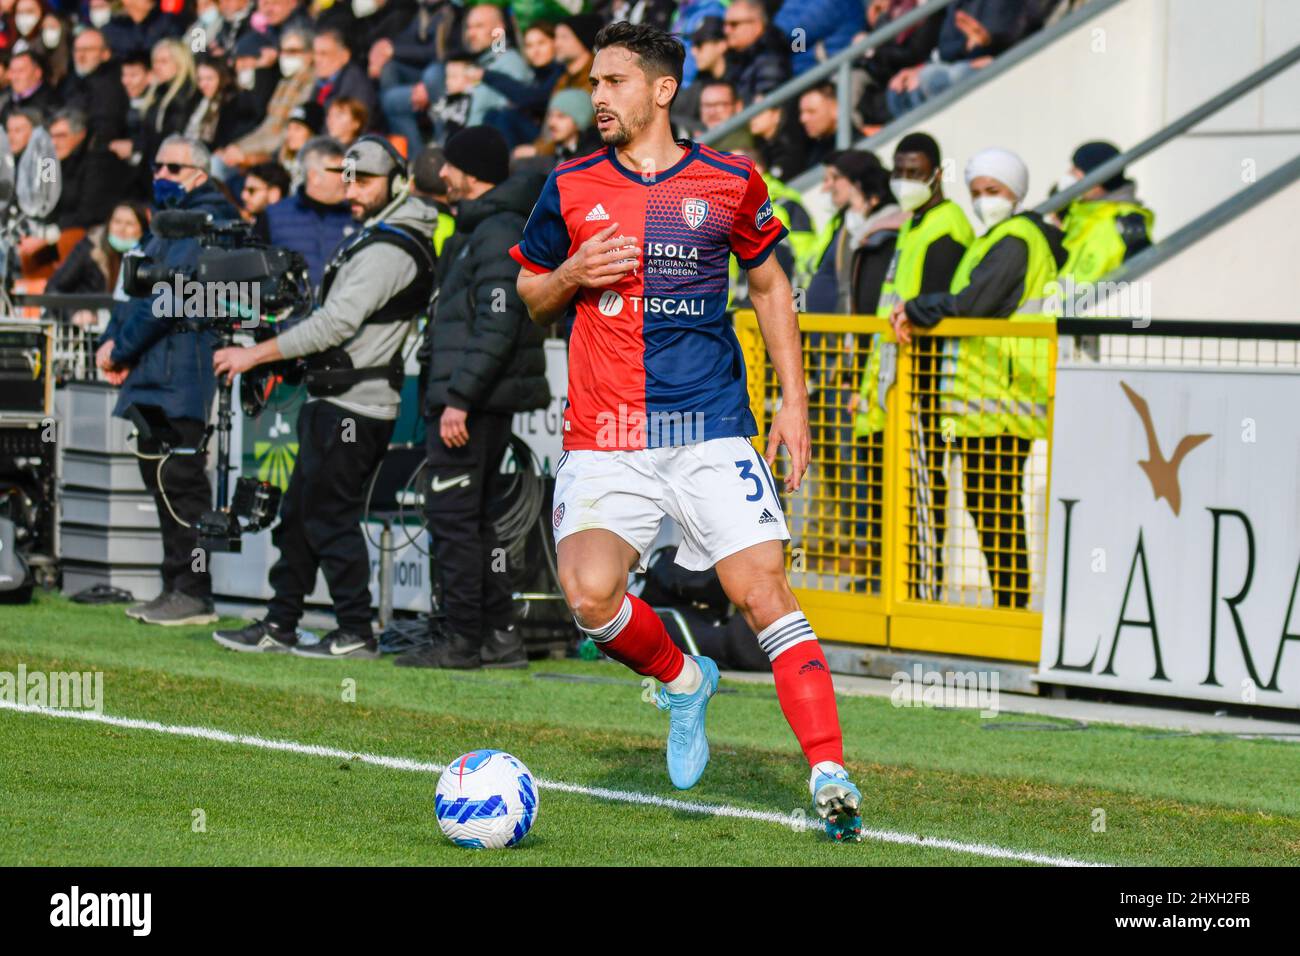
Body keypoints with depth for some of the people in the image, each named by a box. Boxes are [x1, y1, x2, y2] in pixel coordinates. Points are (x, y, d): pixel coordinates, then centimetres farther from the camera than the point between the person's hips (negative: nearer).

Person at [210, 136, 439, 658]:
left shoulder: (390, 250, -16)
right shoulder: (373, 238, 18)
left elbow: (336, 323, -22)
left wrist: (256, 354, -19)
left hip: (355, 408, -11)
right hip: (336, 400, 11)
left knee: (330, 516, -7)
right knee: (298, 512, 12)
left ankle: (356, 634, -2)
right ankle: (278, 626, 17)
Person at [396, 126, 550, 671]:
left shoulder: (498, 233, -14)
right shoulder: (478, 228, 19)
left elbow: (497, 327, -23)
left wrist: (459, 399, -25)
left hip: (471, 403, -11)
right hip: (475, 400, 11)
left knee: (452, 517, -8)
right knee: (473, 518, 13)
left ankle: (461, 641, -6)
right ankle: (499, 636, 15)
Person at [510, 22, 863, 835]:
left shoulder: (730, 182, 5)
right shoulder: (571, 189, 7)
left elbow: (769, 284, 18)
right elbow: (533, 301, 19)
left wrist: (794, 400, 10)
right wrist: (571, 276, -5)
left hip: (712, 431, -1)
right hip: (604, 443, 1)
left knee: (763, 588, -13)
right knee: (591, 595, -19)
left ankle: (830, 773, -11)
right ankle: (681, 680, 12)